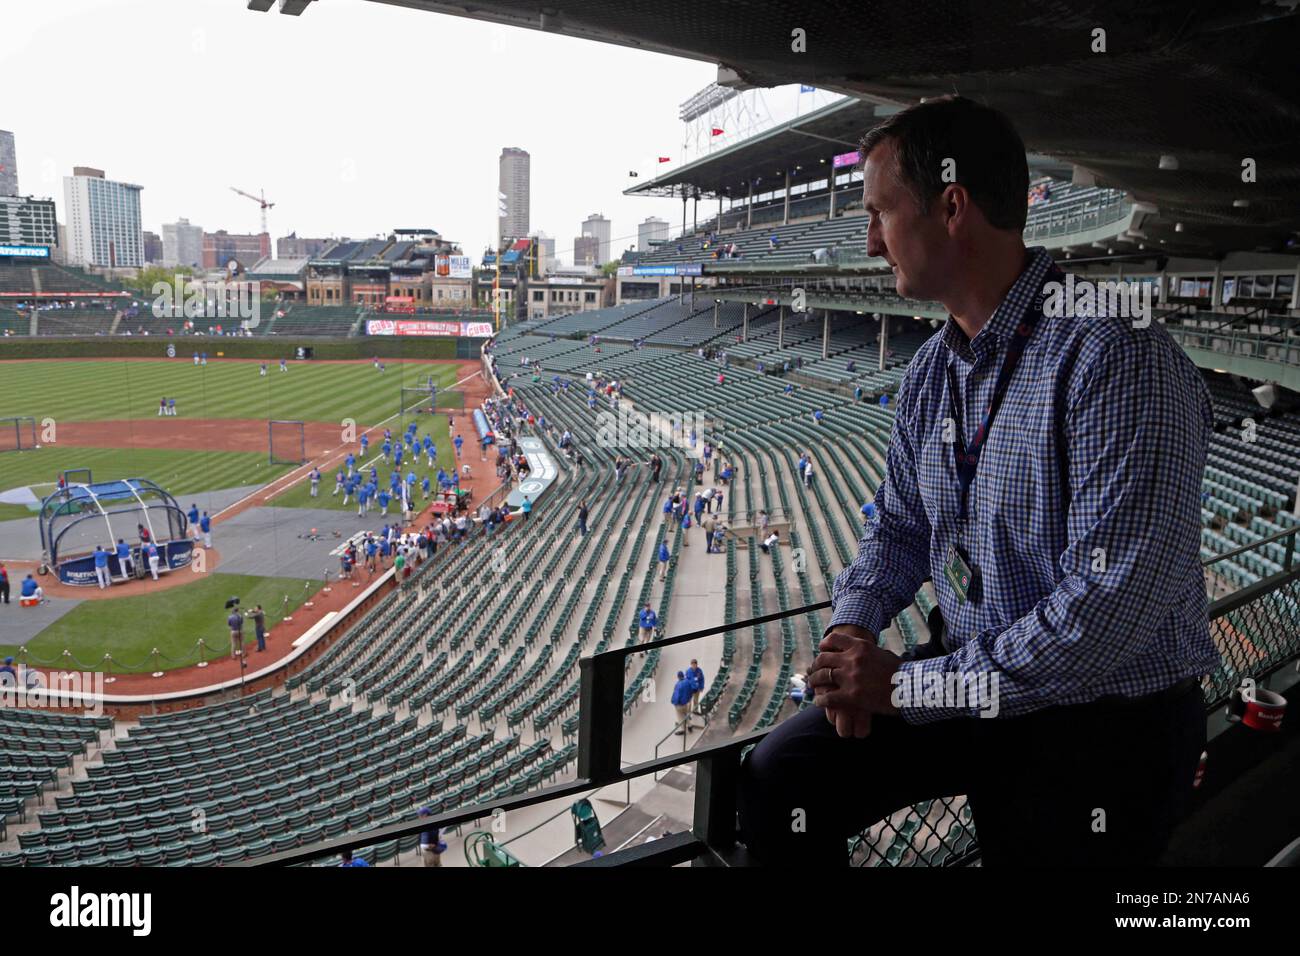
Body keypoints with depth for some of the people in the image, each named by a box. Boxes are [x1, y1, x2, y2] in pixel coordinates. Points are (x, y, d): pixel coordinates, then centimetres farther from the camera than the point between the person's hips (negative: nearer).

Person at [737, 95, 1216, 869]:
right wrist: (851, 626, -8)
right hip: (970, 684, 6)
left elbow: (1117, 601, -28)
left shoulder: (1116, 356, -23)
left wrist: (908, 685, -21)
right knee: (777, 786, -3)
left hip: (1109, 718, -6)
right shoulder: (933, 369, 4)